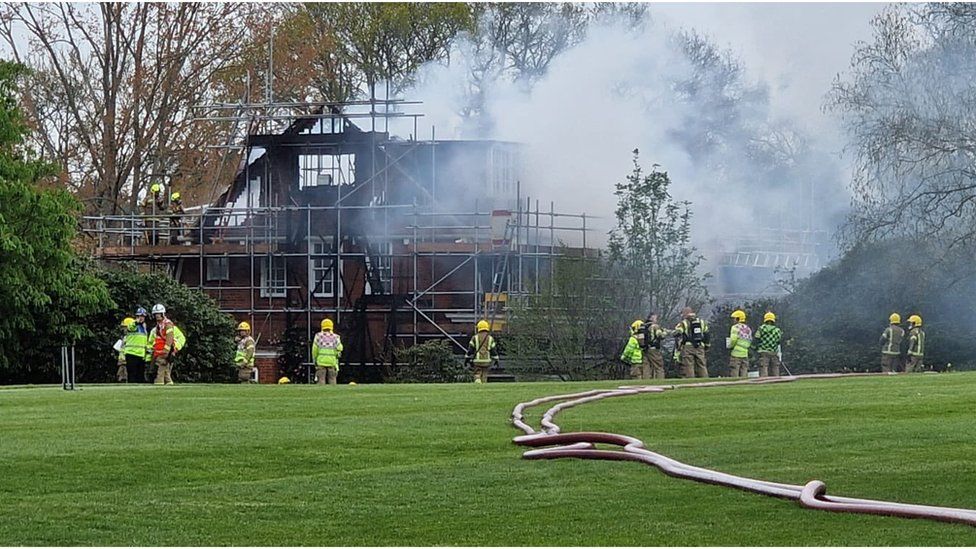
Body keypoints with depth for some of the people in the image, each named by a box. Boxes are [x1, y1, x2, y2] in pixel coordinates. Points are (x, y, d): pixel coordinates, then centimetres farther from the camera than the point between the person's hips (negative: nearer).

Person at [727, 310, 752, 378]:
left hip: (736, 354, -6)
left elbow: (733, 340, -15)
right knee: (744, 375, 6)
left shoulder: (736, 327, -5)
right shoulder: (748, 329, 15)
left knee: (734, 375, -5)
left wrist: (729, 346, 2)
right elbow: (750, 341, 14)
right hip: (745, 354, 6)